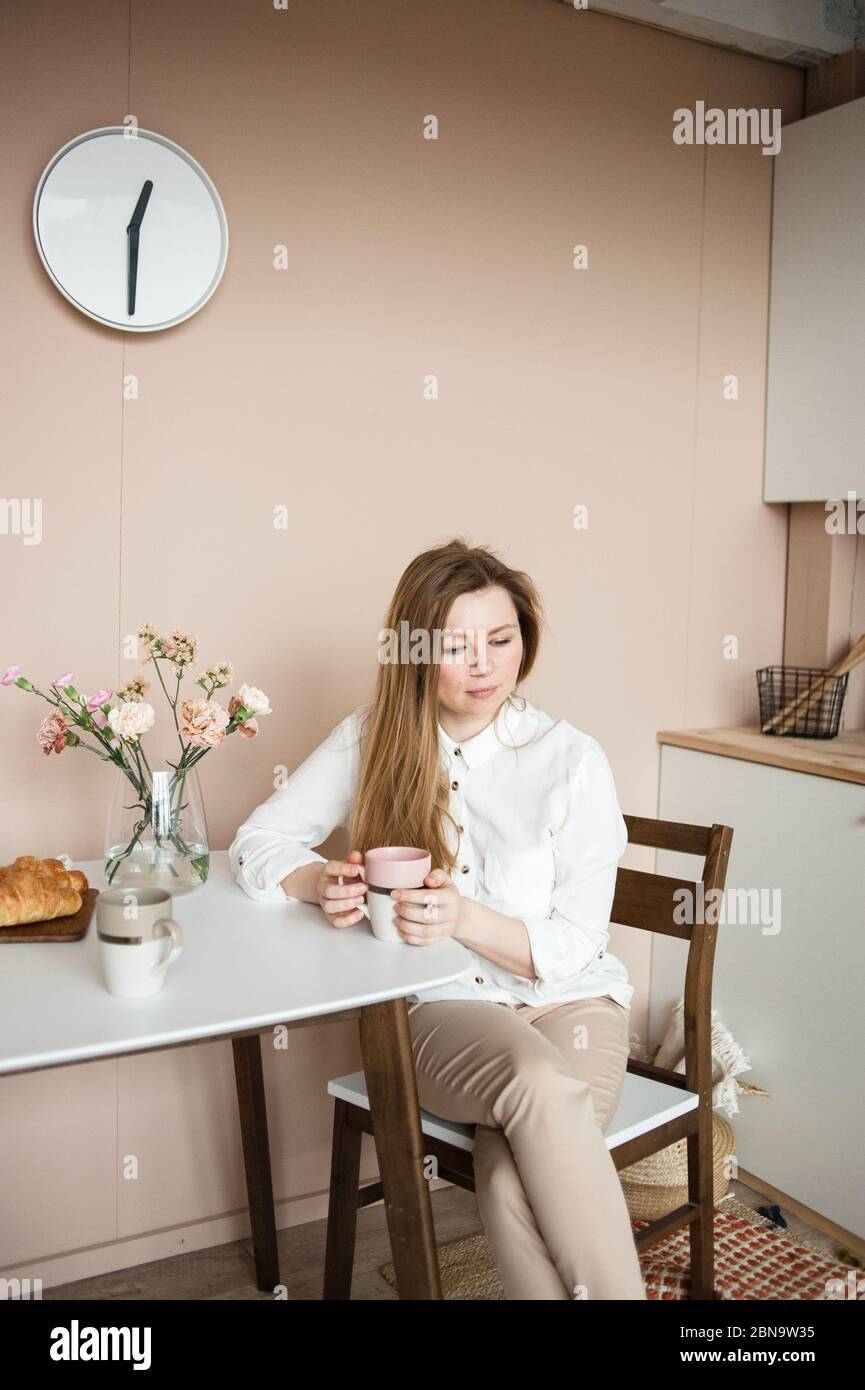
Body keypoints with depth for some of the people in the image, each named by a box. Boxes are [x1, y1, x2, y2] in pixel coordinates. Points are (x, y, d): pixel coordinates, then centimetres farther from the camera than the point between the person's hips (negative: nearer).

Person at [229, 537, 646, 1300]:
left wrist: (464, 917, -26)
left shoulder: (571, 759, -6)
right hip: (441, 1007, 1)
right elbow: (256, 842, 4)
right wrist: (322, 882, -19)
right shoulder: (372, 737, 0)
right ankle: (617, 1287, -19)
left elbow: (575, 945, -7)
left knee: (516, 1178, -33)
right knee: (540, 1082, -35)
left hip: (569, 1000, 0)